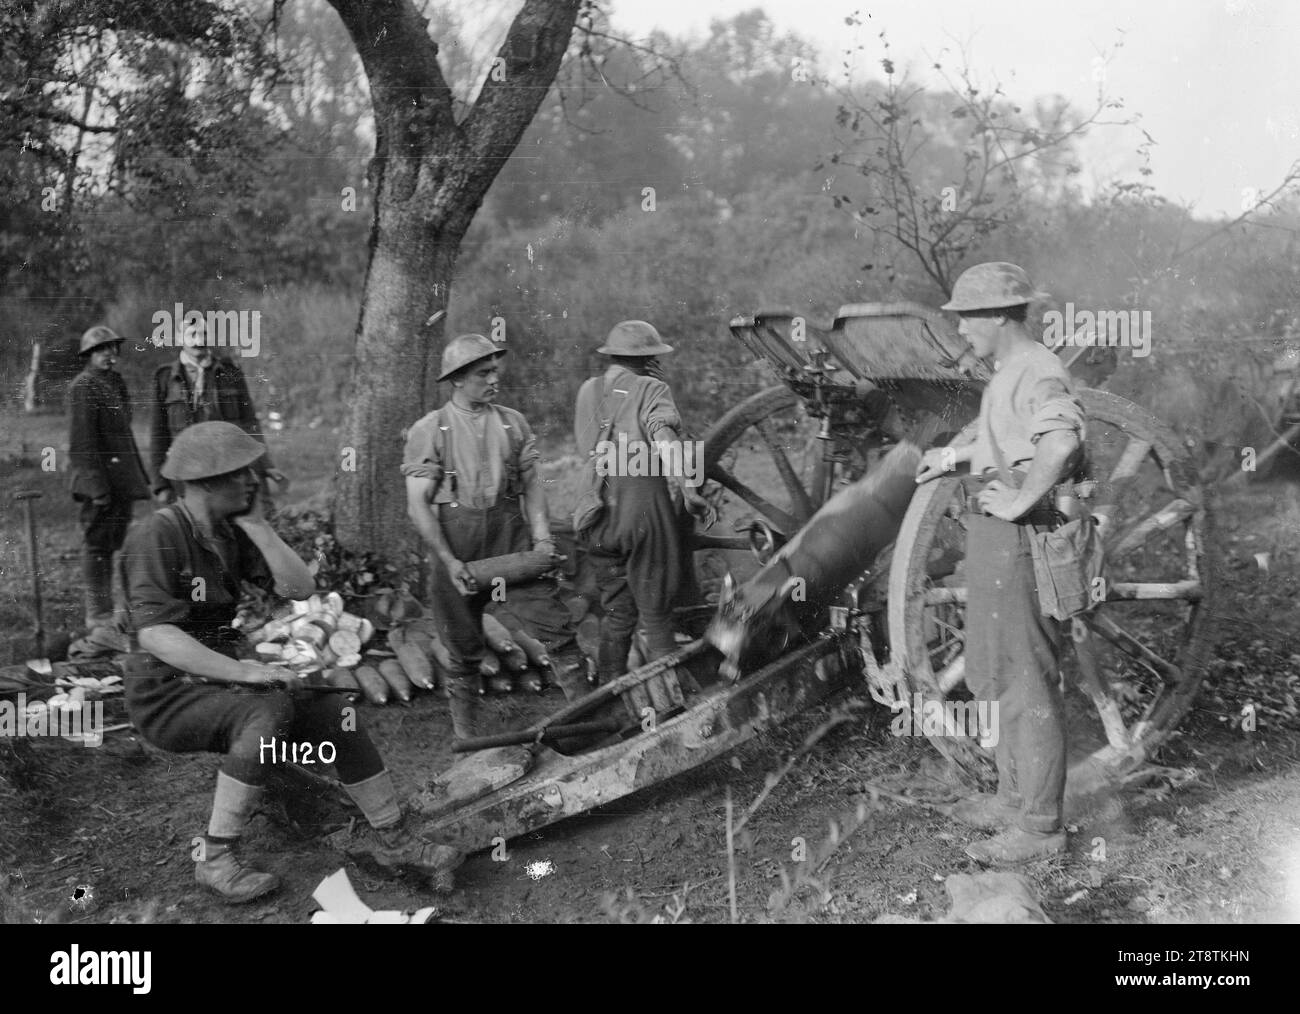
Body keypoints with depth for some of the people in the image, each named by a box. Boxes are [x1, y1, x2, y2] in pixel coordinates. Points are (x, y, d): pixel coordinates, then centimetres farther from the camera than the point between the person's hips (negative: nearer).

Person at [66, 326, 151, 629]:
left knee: (111, 543, 13)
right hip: (99, 476, -9)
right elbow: (84, 440, -17)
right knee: (97, 544, -4)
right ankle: (98, 615, 2)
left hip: (122, 478, 9)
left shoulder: (116, 382, 16)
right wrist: (97, 485, -22)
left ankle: (105, 610, 21)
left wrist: (140, 475, 18)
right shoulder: (84, 386, -11)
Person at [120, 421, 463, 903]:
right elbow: (154, 634, -30)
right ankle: (214, 857, -22)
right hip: (165, 694, -8)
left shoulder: (231, 532, 5)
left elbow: (300, 589, -1)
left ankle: (391, 839, 5)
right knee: (267, 713, -33)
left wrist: (257, 527, -9)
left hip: (221, 679, 8)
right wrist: (248, 672, -35)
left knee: (335, 713, -6)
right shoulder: (157, 535, -19)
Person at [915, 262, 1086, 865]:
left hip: (1017, 538, -11)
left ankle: (1039, 825, 6)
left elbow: (1063, 443, -39)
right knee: (1000, 675, 19)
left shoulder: (1038, 374, -19)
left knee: (1028, 684, -3)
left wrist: (1019, 499, -29)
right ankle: (1014, 797, 32)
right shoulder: (1006, 373, 14)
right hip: (993, 533, 11)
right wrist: (951, 454, 43)